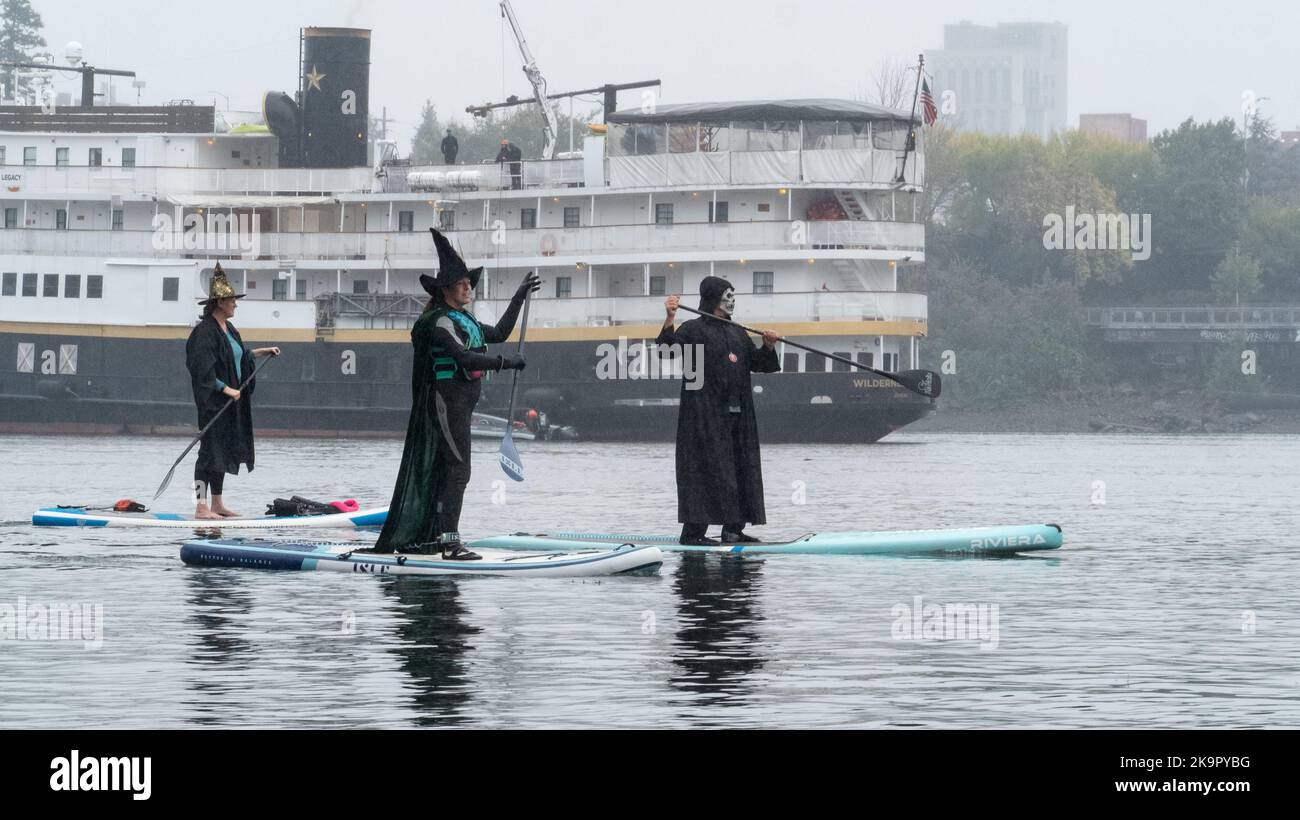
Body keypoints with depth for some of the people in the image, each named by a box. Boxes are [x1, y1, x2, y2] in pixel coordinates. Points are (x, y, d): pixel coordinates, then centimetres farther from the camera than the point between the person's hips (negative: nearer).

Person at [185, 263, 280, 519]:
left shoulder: (228, 329, 14)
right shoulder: (205, 332, -16)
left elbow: (239, 355, 32)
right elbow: (204, 370, -22)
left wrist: (264, 351, 32)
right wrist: (226, 389, -23)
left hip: (230, 402, 10)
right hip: (213, 402, -10)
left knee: (224, 451, 13)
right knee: (210, 451, -10)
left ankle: (217, 504, 19)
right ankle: (201, 506, -10)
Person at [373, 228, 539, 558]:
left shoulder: (465, 320, 17)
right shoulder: (441, 321, -14)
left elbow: (499, 333, 27)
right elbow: (462, 357, -25)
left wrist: (520, 297, 28)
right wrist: (505, 362, -22)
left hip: (462, 402, 10)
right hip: (446, 398, -10)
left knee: (444, 469, 13)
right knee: (458, 470, -15)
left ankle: (431, 536, 18)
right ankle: (450, 543, -19)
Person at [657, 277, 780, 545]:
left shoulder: (737, 334, 21)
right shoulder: (693, 329, -1)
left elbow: (757, 363, 23)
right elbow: (668, 346, -17)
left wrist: (768, 346, 3)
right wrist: (669, 319, -33)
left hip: (737, 414, 8)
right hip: (705, 414, -8)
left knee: (742, 469, 8)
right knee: (705, 468, -11)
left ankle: (733, 529, 15)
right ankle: (693, 531, -12)